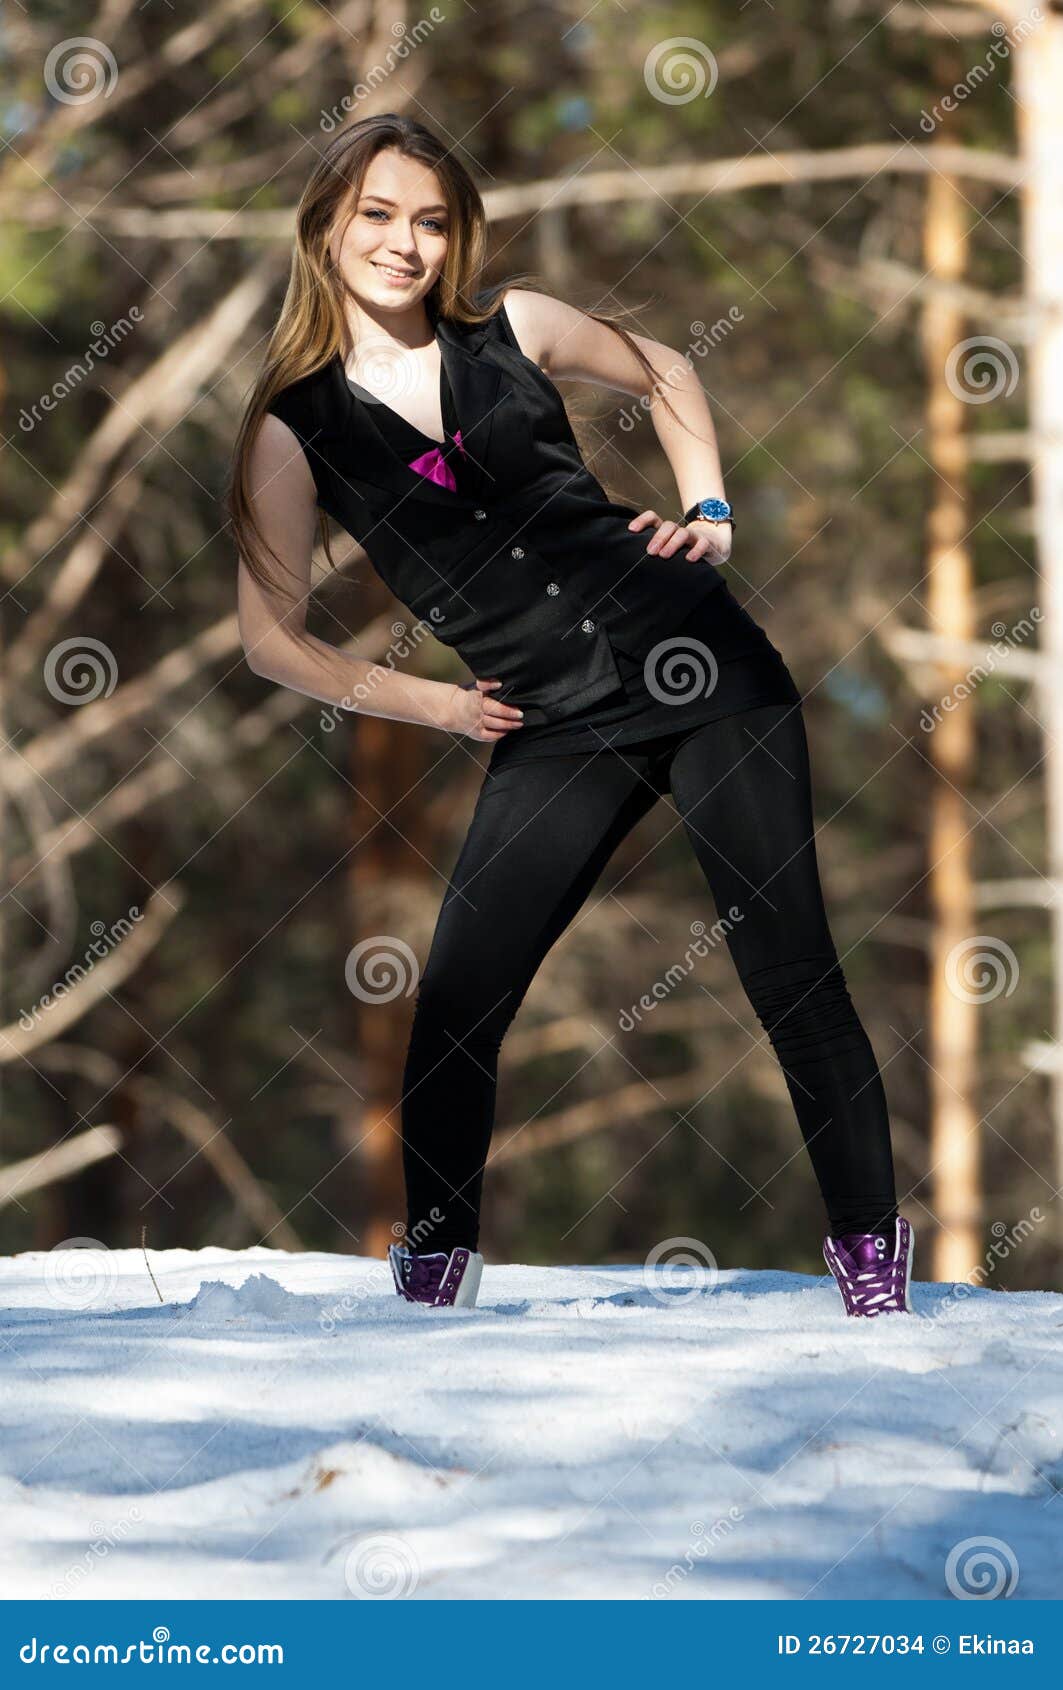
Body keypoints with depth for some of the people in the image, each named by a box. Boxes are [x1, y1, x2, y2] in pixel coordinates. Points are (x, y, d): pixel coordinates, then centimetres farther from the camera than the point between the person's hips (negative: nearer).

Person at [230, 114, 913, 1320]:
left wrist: (708, 511, 10)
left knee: (791, 973, -1)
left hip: (702, 666, 1)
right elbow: (272, 636, 5)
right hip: (554, 732, 0)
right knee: (456, 1003, -8)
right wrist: (432, 705, 2)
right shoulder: (296, 428, 1)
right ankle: (435, 1263, 13)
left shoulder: (511, 329, 5)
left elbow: (665, 377, 23)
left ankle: (870, 1244, 11)